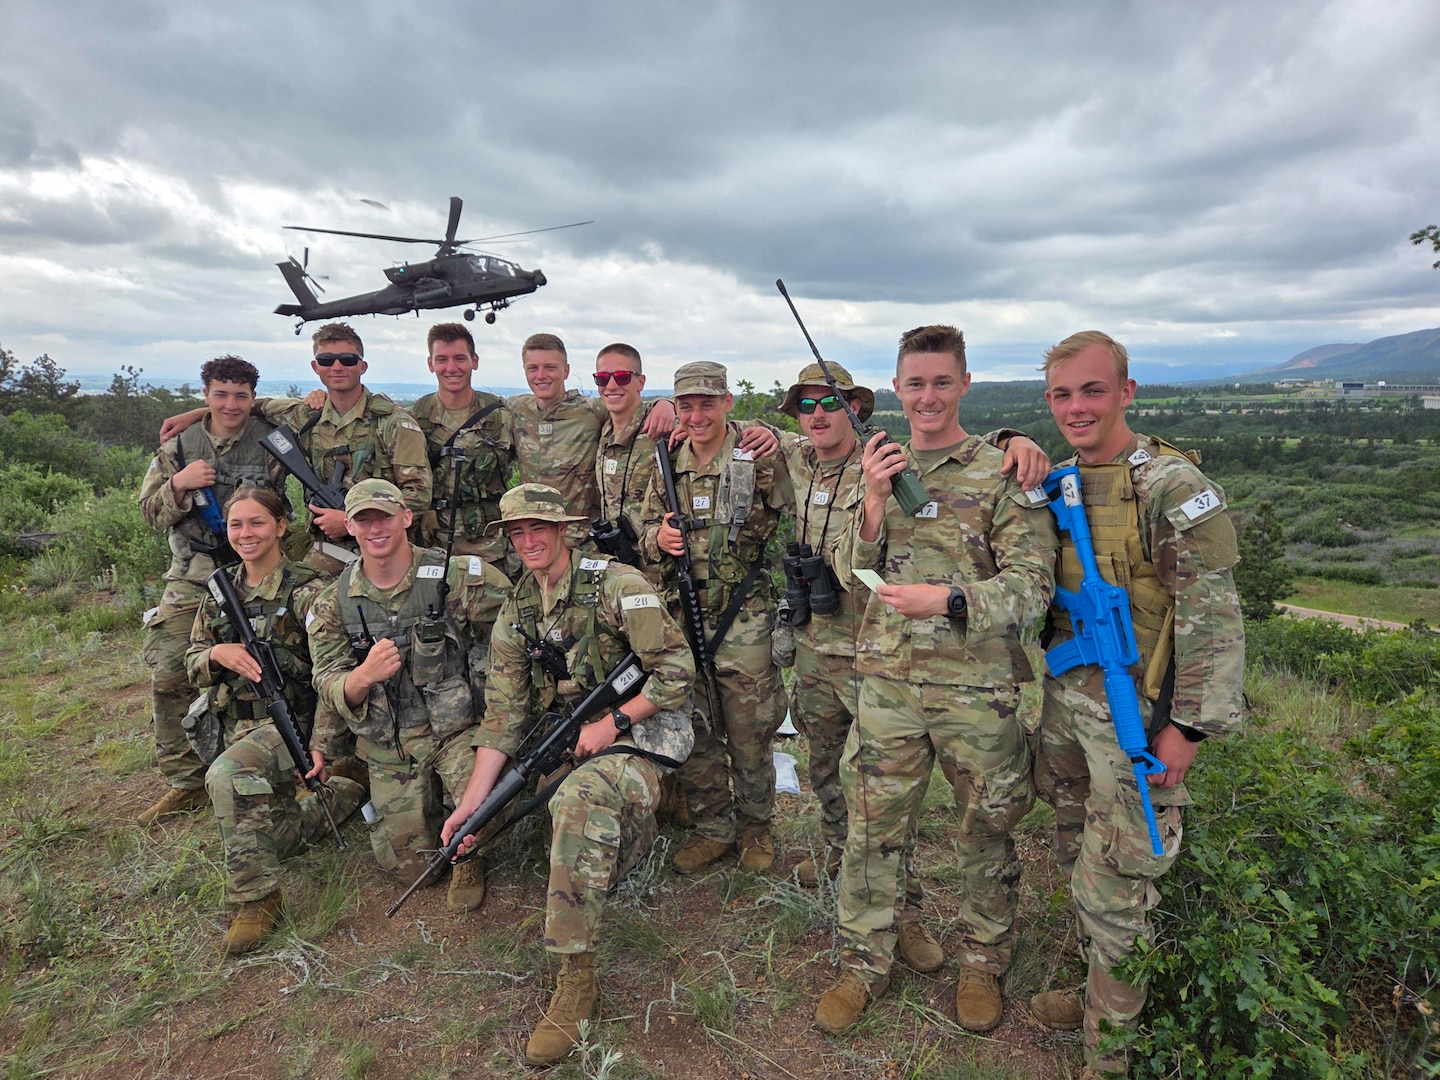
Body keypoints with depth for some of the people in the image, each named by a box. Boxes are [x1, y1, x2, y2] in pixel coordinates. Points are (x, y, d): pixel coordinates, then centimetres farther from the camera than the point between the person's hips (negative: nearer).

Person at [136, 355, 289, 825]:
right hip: (192, 578, 3)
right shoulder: (179, 445, 7)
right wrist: (179, 484, -10)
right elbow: (151, 512, 9)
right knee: (169, 676, -3)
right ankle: (185, 782, 12)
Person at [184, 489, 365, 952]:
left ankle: (258, 896, -20)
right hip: (238, 729, 7)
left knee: (226, 776, -35)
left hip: (292, 720, -7)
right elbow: (192, 666, 11)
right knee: (272, 839, 12)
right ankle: (343, 792, 37)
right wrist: (217, 654, -13)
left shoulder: (304, 591, -12)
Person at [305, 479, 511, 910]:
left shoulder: (459, 576, -11)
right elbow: (330, 690, -3)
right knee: (406, 864, 7)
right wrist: (364, 676, -26)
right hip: (389, 746, 3)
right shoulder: (333, 603, -1)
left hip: (459, 727, -3)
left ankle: (468, 859, 8)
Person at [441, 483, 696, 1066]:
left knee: (578, 799, -31)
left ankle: (576, 978, -23)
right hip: (571, 729, 8)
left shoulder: (616, 584, -13)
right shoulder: (516, 611, 6)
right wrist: (472, 801, -4)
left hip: (644, 721, -7)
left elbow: (676, 670, -14)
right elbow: (504, 713, 4)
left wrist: (613, 723, -19)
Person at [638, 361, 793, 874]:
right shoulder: (667, 466, 9)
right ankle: (712, 829, 31)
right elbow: (644, 529, 17)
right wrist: (657, 538, -6)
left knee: (749, 733, 8)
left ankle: (755, 828, 30)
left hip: (745, 622, -4)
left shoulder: (759, 457, -5)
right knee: (694, 734, 13)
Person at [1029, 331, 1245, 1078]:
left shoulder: (1171, 485, -16)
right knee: (1077, 862, 20)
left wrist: (1190, 725, -16)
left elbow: (1213, 616, -16)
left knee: (1114, 884, 3)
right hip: (1064, 704, 7)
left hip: (1134, 714, -6)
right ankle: (1099, 992, 42)